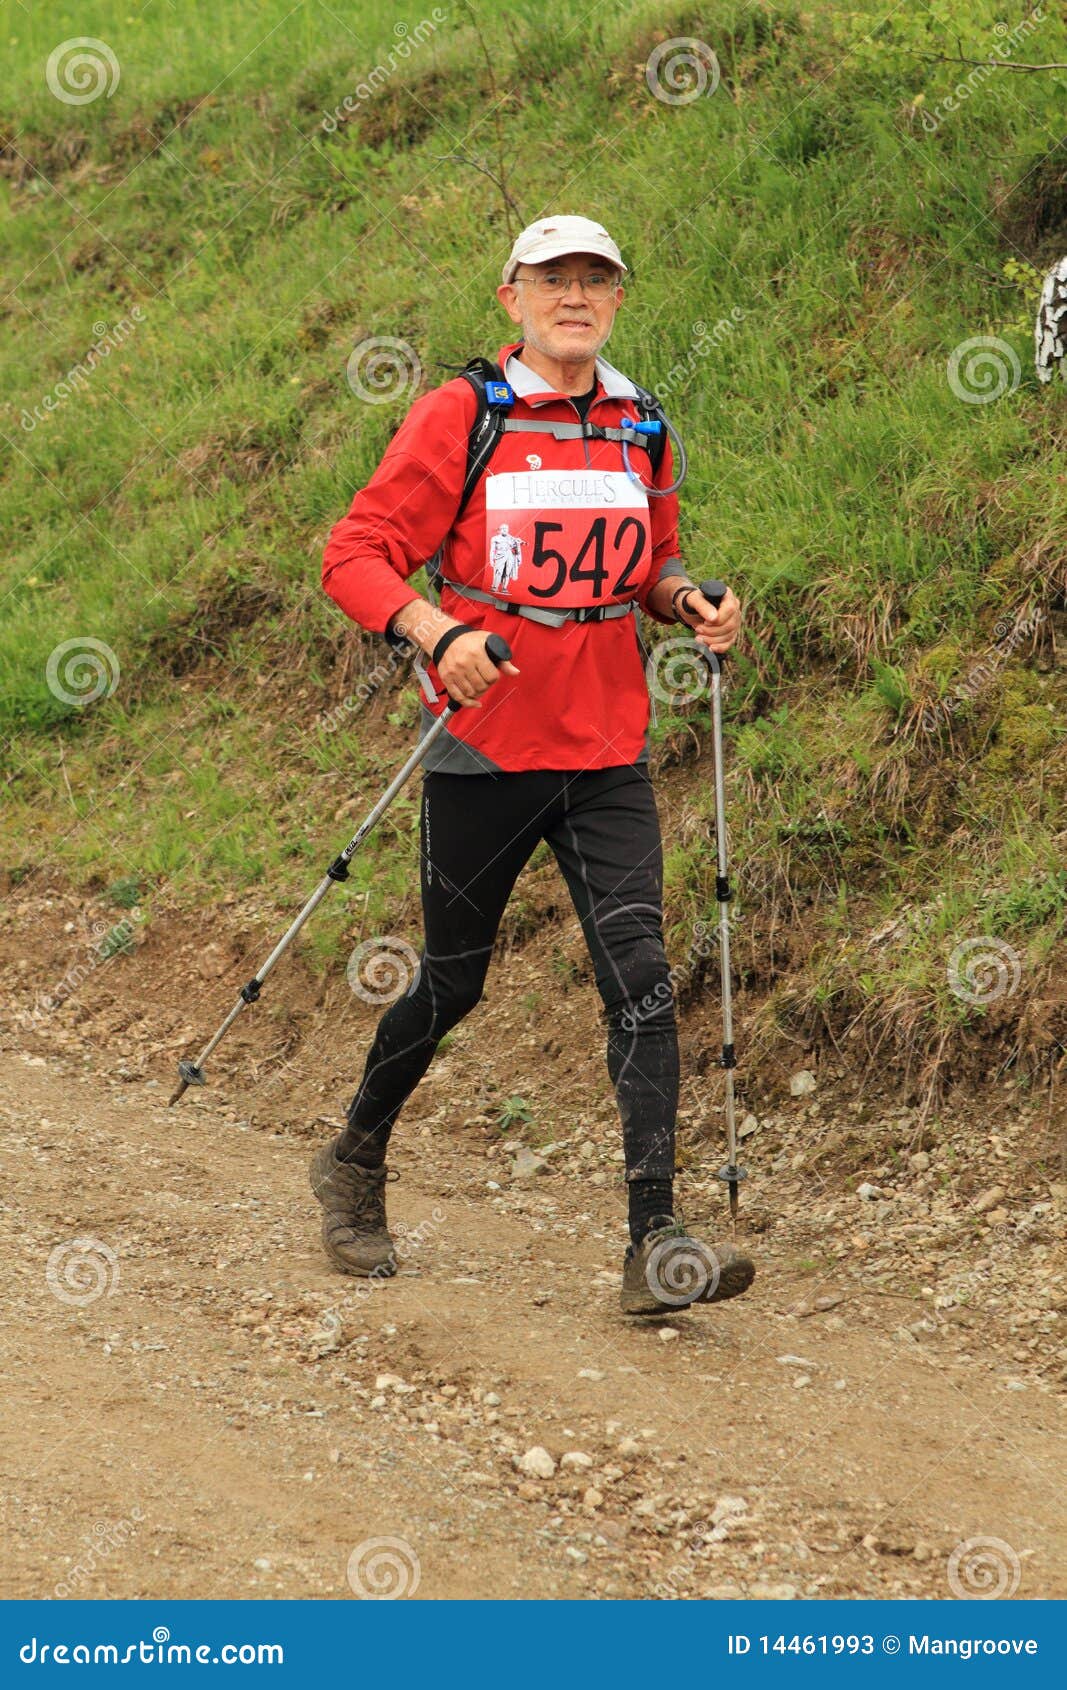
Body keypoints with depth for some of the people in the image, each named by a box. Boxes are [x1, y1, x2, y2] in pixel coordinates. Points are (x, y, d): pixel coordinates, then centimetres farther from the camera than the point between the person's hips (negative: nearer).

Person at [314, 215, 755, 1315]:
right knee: (451, 984, 8)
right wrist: (437, 632, -23)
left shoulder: (638, 429, 10)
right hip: (486, 747, -3)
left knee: (640, 976, -10)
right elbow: (355, 556, -7)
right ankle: (353, 1167, 34)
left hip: (607, 751, 3)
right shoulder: (458, 418, -5)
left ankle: (656, 1245, -13)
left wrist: (689, 603, 1)